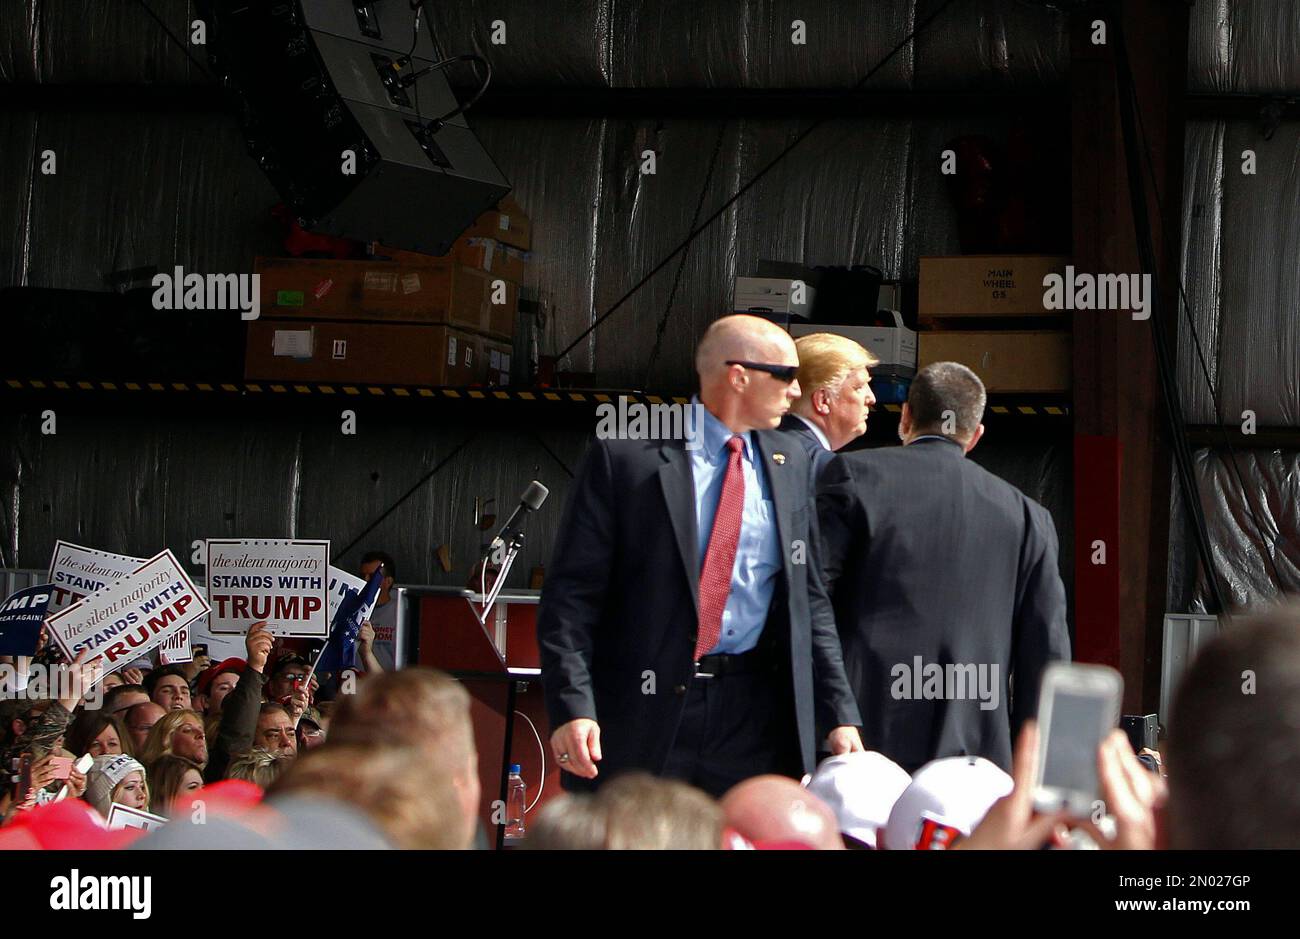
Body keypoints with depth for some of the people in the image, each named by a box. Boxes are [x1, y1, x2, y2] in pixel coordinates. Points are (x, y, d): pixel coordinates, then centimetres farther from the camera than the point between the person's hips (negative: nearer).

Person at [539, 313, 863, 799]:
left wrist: (839, 715, 10)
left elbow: (809, 599, 18)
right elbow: (571, 592, -5)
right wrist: (573, 707, -16)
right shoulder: (625, 458, -3)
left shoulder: (791, 465, 14)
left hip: (754, 718, 4)